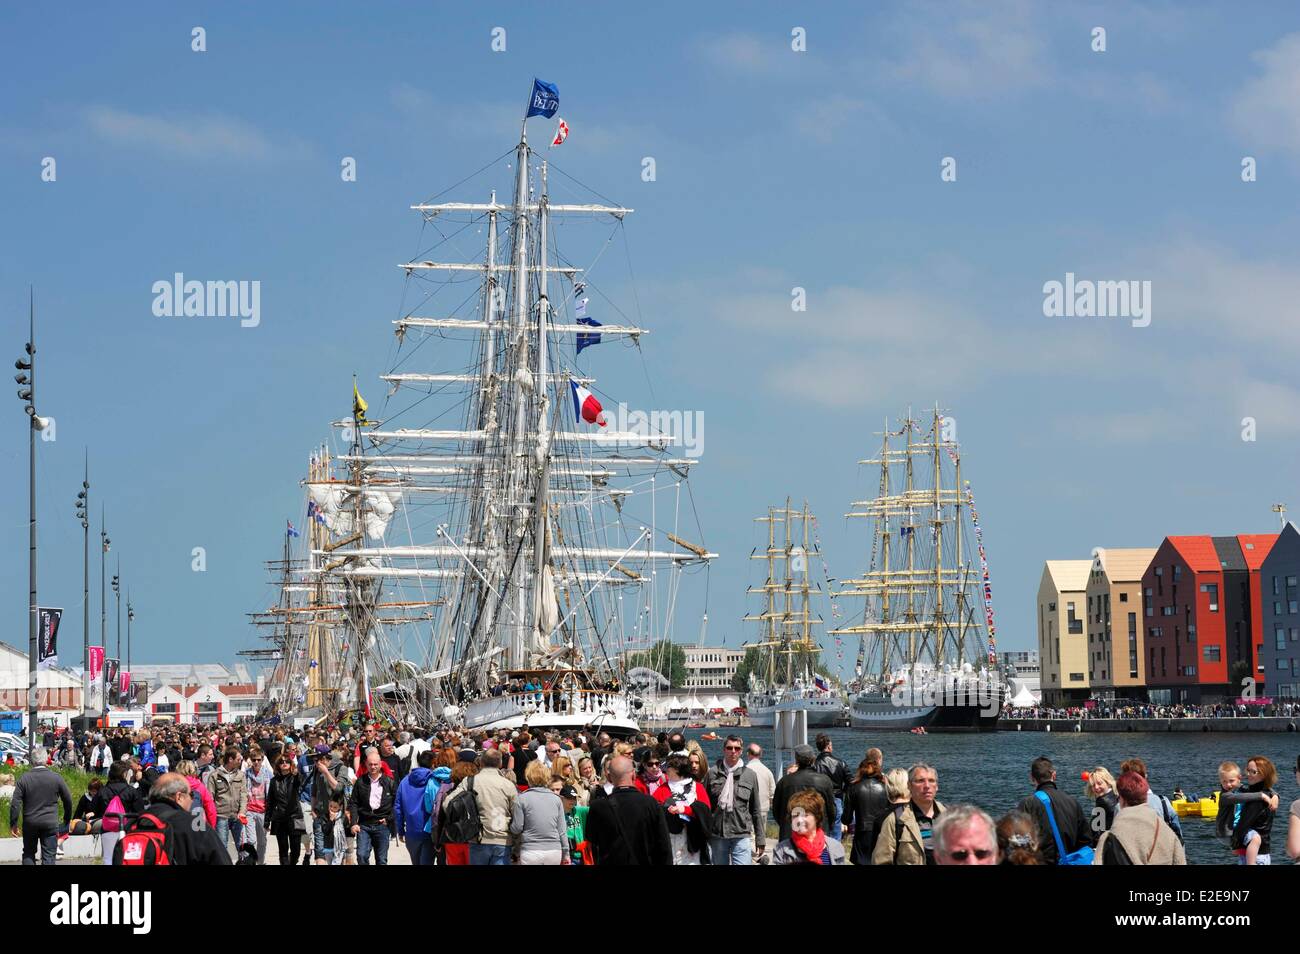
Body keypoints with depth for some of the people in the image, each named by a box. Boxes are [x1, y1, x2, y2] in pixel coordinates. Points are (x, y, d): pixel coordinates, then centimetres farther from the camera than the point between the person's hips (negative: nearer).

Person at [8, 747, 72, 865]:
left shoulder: (24, 778, -7)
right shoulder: (56, 778, -5)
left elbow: (15, 804, -8)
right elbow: (68, 800, 4)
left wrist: (13, 824, 2)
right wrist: (67, 819, 20)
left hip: (29, 823, 1)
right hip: (50, 823, 0)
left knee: (28, 854, 15)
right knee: (48, 856, 2)